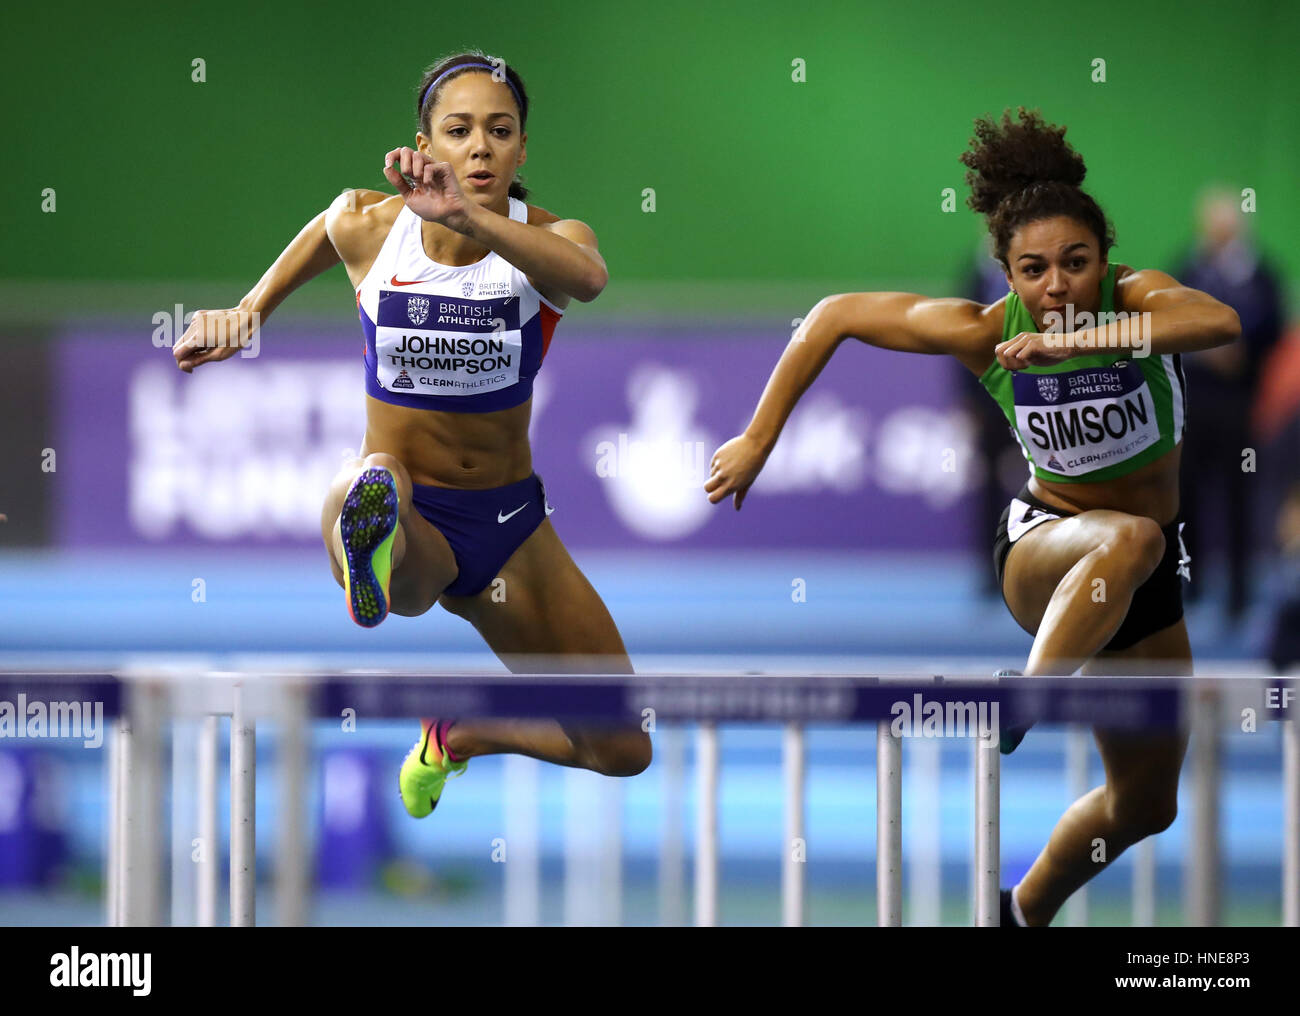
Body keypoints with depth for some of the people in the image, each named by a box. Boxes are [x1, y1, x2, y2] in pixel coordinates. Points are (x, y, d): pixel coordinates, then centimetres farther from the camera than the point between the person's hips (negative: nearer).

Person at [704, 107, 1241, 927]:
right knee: (1130, 539, -41)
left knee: (1146, 805, 12)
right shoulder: (985, 334, -18)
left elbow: (1221, 322, -45)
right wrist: (758, 441, -8)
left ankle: (1027, 910, 37)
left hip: (1149, 580, 3)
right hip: (1046, 548, -3)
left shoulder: (1136, 298, -21)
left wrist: (1079, 338, -53)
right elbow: (835, 317, -7)